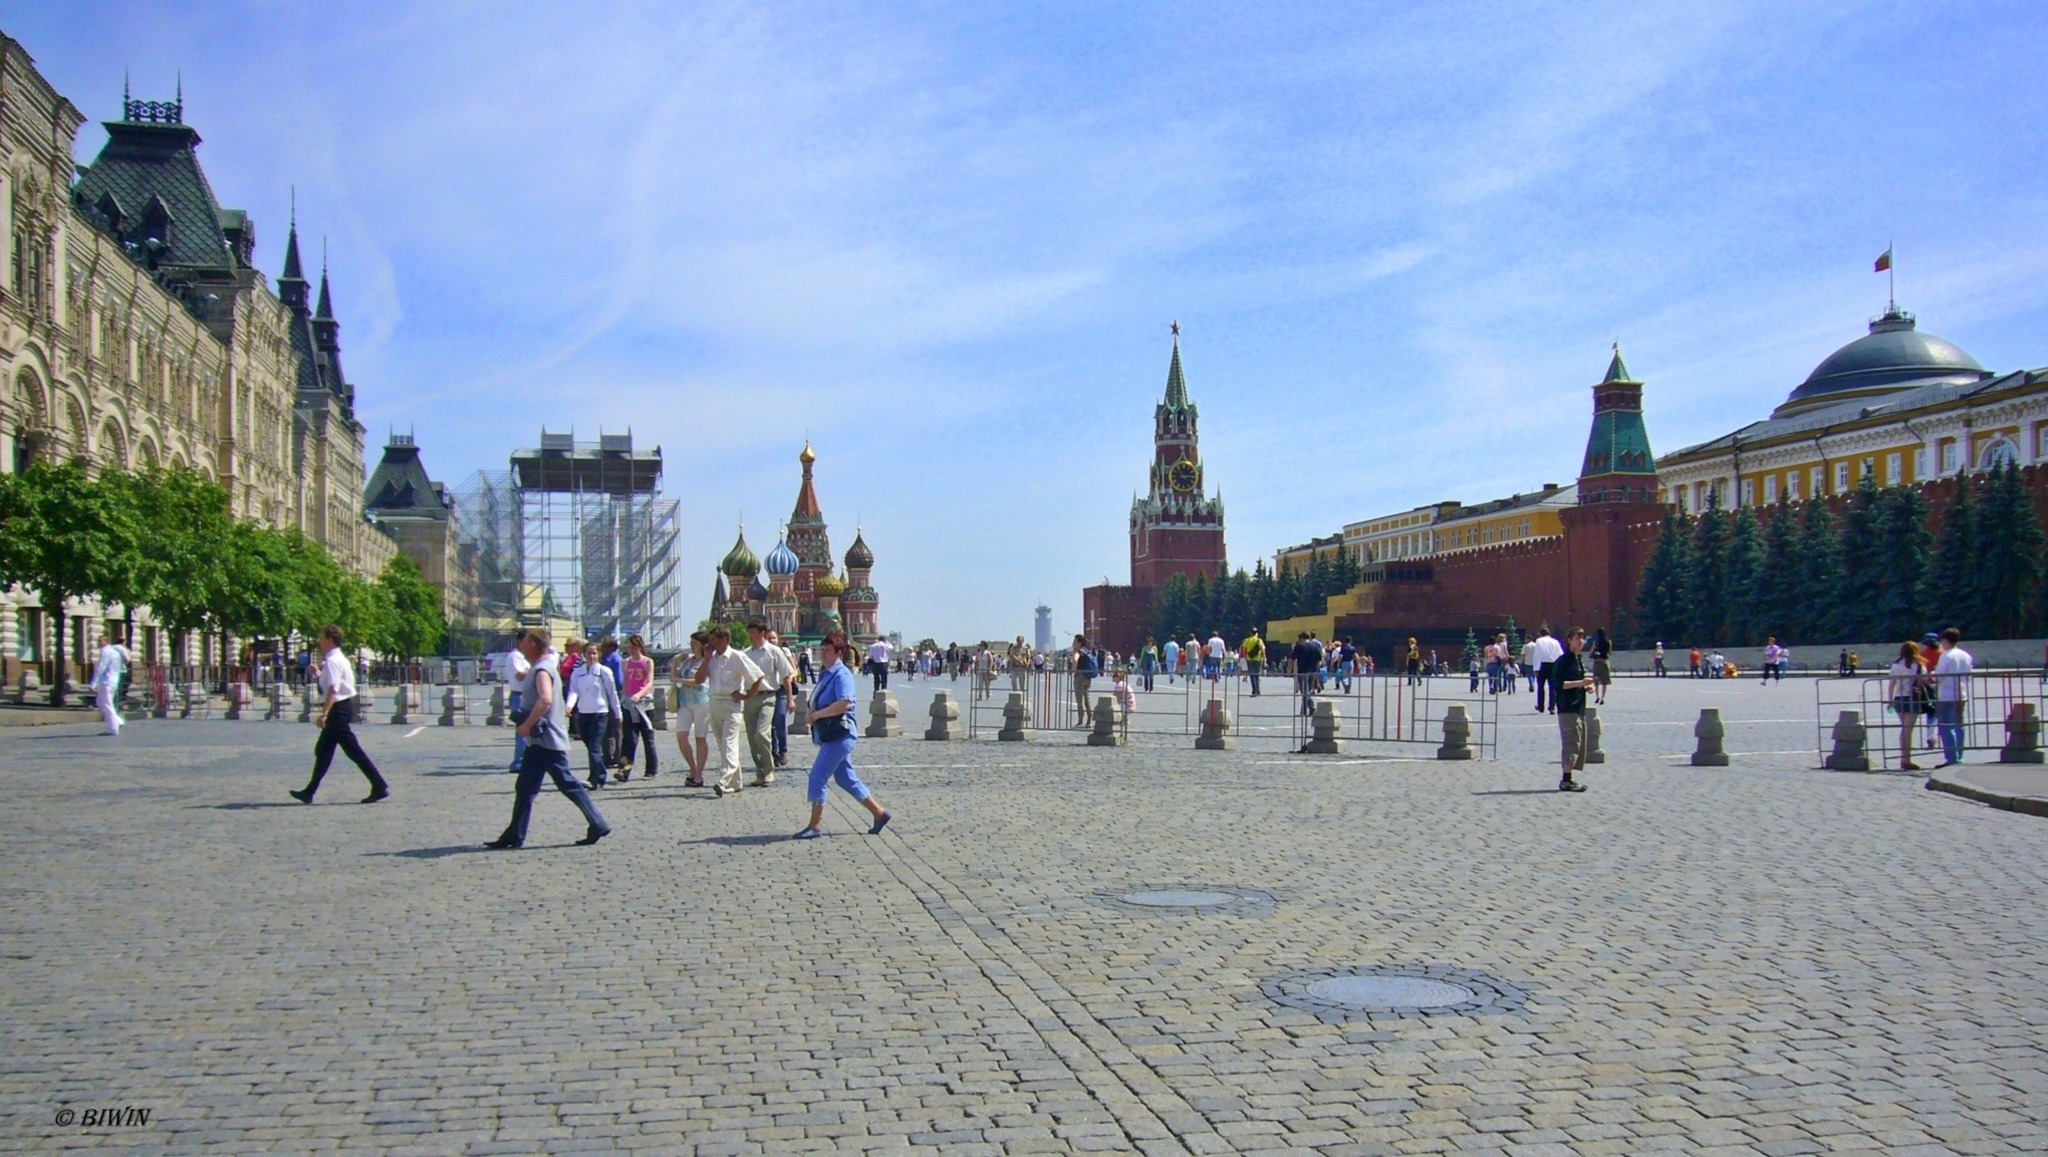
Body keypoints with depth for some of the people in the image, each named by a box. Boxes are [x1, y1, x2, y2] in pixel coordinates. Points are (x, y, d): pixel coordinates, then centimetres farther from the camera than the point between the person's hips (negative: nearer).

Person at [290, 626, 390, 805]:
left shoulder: (332, 661, -15)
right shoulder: (340, 659, 15)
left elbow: (333, 689, -25)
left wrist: (324, 713, -30)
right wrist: (319, 673, 24)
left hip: (339, 708, -11)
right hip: (346, 705, 11)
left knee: (353, 751, -8)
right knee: (323, 750, 14)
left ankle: (379, 787, -8)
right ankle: (309, 792, 20)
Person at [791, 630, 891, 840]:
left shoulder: (841, 674, -15)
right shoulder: (825, 674, 13)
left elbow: (844, 703, -30)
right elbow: (820, 704, 24)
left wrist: (817, 714, -22)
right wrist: (813, 715, 3)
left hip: (840, 735, -10)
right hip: (830, 735, 10)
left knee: (818, 777, -7)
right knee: (846, 778, 14)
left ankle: (815, 826, 1)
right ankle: (879, 813, 21)